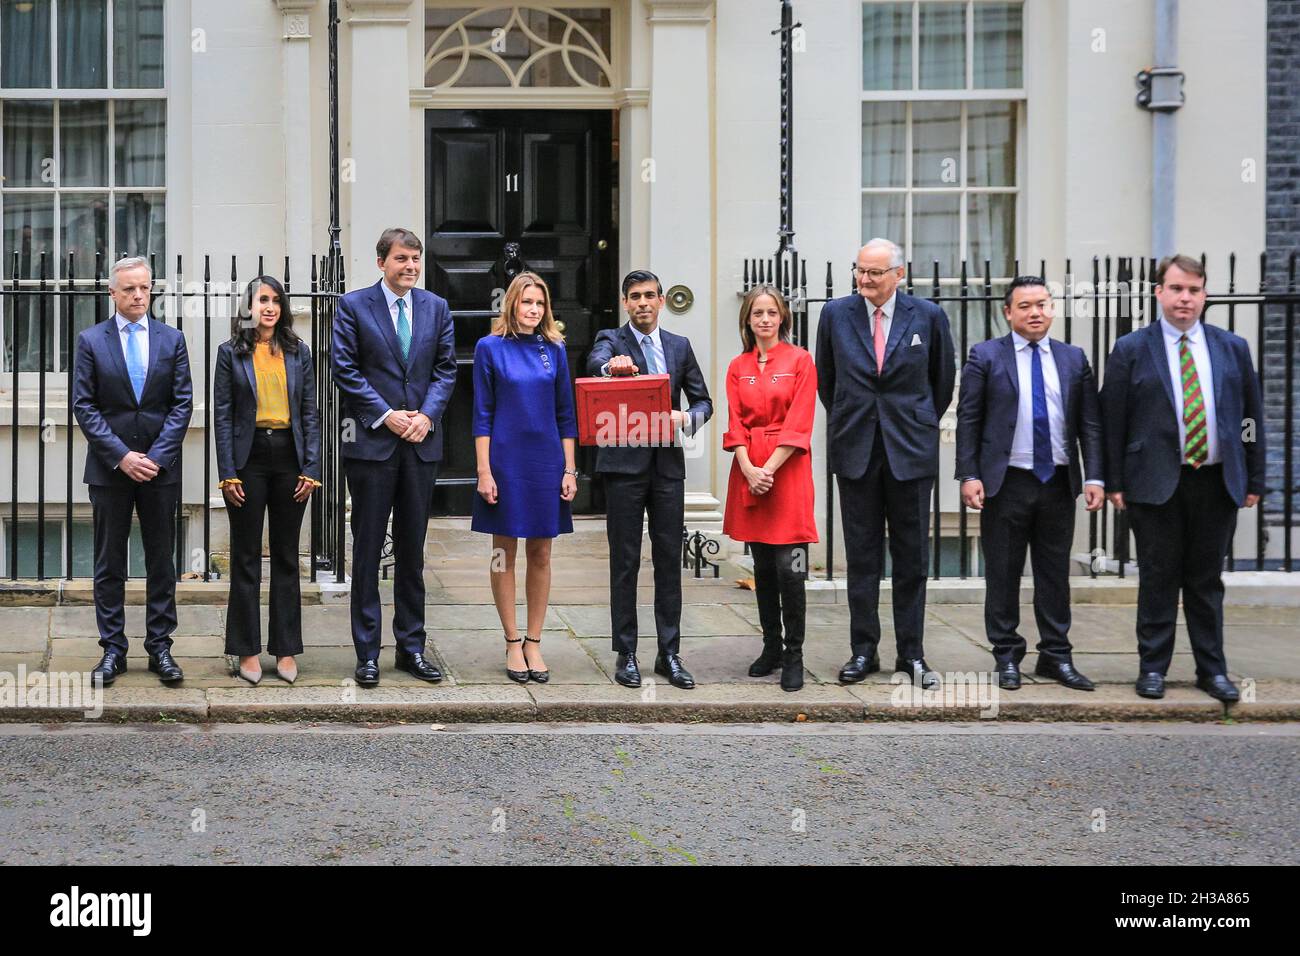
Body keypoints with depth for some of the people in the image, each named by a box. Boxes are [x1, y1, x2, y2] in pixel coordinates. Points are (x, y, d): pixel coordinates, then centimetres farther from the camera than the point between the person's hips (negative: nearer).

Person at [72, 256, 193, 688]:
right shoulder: (91, 341, 2)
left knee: (161, 561, 5)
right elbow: (84, 405, -3)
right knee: (109, 563, 4)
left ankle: (160, 647, 12)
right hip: (109, 468, -1)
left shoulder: (171, 339, 5)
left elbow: (182, 403, 1)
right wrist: (120, 456, -12)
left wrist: (156, 456, -10)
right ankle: (112, 649, 10)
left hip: (159, 467, 1)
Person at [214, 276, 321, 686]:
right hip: (249, 456, -2)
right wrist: (227, 474, -7)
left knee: (286, 556, 7)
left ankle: (286, 650, 13)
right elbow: (222, 415, -1)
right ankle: (248, 651, 10)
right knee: (246, 557, 3)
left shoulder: (298, 352, 8)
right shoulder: (231, 353, 2)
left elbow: (310, 413, 7)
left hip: (289, 457, 2)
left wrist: (311, 469, -1)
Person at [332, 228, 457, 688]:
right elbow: (345, 369, -5)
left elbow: (446, 368, 9)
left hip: (421, 441, 3)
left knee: (413, 549, 9)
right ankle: (367, 653, 6)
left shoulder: (436, 308, 10)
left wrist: (427, 414, -7)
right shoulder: (354, 306, -1)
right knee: (368, 547, 1)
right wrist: (386, 416, -12)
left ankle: (411, 647, 16)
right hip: (371, 440, -3)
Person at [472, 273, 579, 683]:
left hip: (546, 462, 3)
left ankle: (534, 643, 13)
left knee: (541, 554, 5)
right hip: (505, 461, -2)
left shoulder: (554, 350, 6)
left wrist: (569, 469, 3)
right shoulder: (490, 348, -1)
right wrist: (483, 471, -8)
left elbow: (565, 413, 8)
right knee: (505, 553, 3)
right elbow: (482, 414, -2)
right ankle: (513, 643, 12)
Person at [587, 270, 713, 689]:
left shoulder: (680, 345, 13)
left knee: (669, 560, 5)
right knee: (625, 561, 1)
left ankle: (669, 654, 10)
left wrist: (688, 418, -10)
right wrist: (612, 364, -47)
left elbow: (703, 400, 13)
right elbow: (595, 361, -23)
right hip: (624, 464, -3)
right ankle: (626, 654, 7)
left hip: (667, 462, 3)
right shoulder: (611, 339, 2)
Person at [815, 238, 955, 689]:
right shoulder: (836, 314, 2)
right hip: (856, 449, 1)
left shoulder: (928, 316, -1)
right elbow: (825, 379, 15)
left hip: (910, 449, -1)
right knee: (861, 555, 5)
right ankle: (863, 650, 12)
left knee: (912, 557, 4)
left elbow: (943, 380, 11)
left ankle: (912, 653, 11)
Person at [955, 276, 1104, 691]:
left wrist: (1094, 477, -2)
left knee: (1055, 574, 8)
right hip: (1006, 483, -2)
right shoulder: (986, 356, 0)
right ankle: (1007, 657, 14)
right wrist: (969, 475, -9)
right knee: (1003, 575, 4)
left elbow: (1090, 423, 7)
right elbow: (968, 420, -1)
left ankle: (1056, 656, 17)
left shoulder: (1074, 358, 8)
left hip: (1058, 483, 3)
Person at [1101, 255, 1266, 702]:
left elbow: (1252, 417, 10)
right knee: (1158, 579, 4)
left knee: (1207, 581, 10)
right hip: (1156, 482, -2)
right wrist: (1114, 482, -5)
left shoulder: (1233, 348, 8)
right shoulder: (1131, 350, 0)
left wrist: (1255, 480, 6)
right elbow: (1113, 421, 0)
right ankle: (1153, 667, 13)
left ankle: (1212, 669, 18)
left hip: (1218, 482, 2)